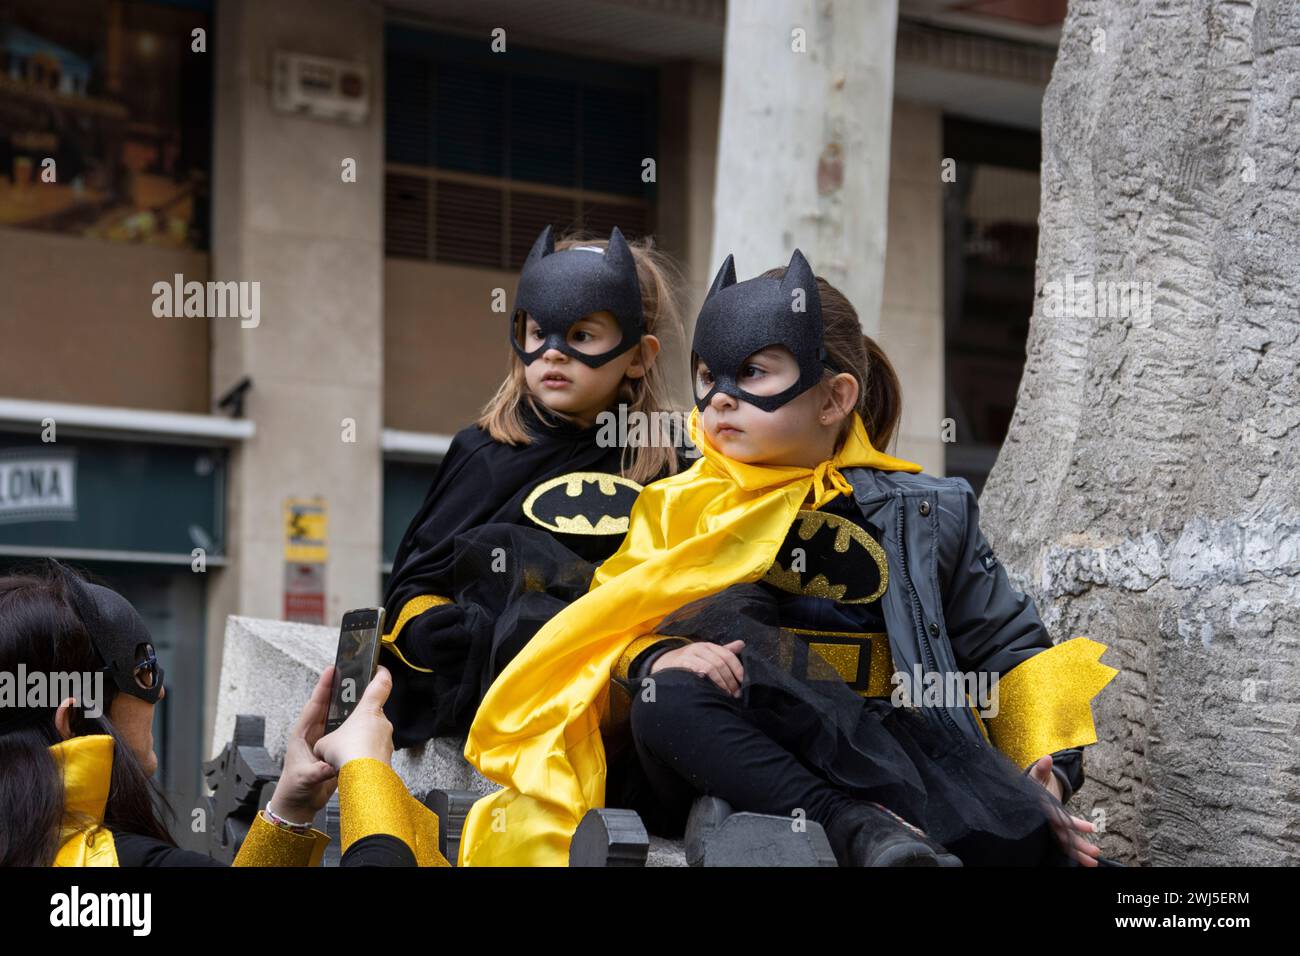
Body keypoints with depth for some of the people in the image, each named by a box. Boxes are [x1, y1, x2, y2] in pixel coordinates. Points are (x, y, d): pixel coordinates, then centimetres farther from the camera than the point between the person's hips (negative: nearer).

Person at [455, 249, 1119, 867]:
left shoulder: (927, 514, 13)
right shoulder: (682, 509, 14)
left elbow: (1010, 647, 16)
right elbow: (618, 624, 3)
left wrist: (1044, 771, 1)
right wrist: (659, 656, -21)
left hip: (883, 746, -1)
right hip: (746, 761, 1)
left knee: (1019, 834, -32)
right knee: (668, 701, -36)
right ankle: (865, 832, -37)